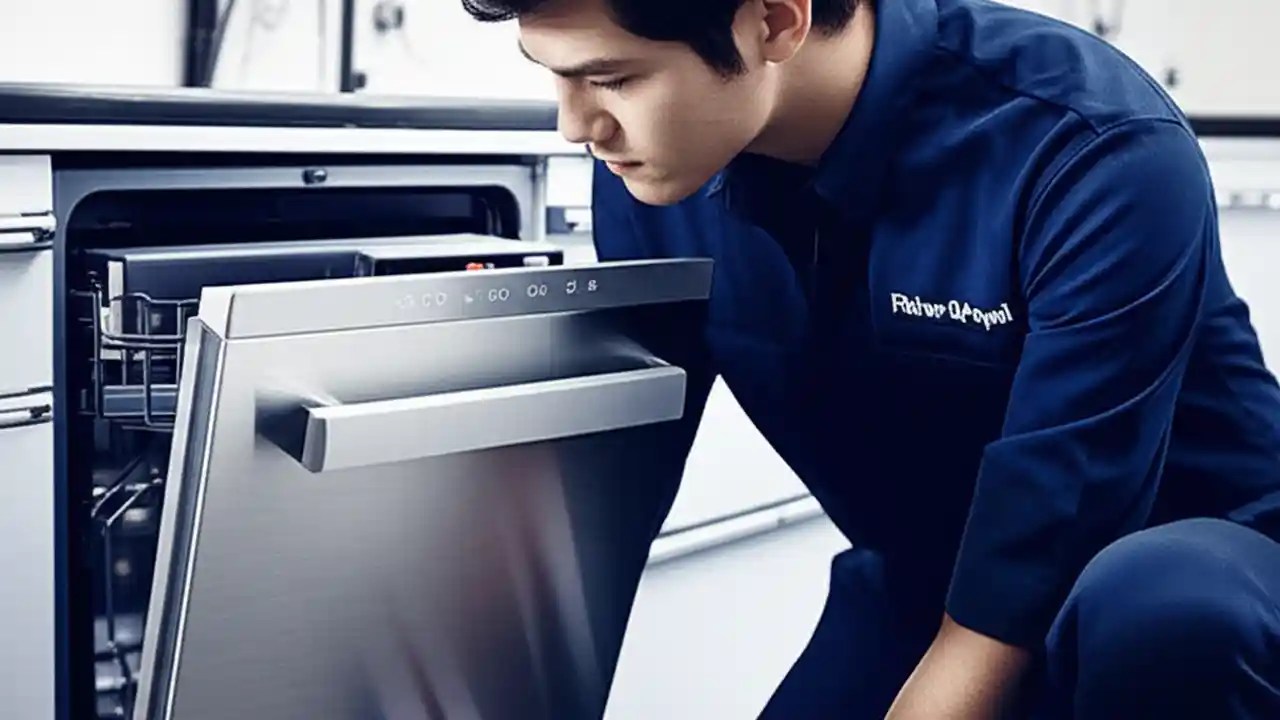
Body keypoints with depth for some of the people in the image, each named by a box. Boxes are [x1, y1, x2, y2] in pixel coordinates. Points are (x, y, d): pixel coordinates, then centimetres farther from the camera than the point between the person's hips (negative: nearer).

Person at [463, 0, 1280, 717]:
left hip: (1188, 561, -3)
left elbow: (1000, 620, -31)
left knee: (1155, 617, -37)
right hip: (924, 581, 4)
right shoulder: (650, 178, -15)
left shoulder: (1098, 154, -31)